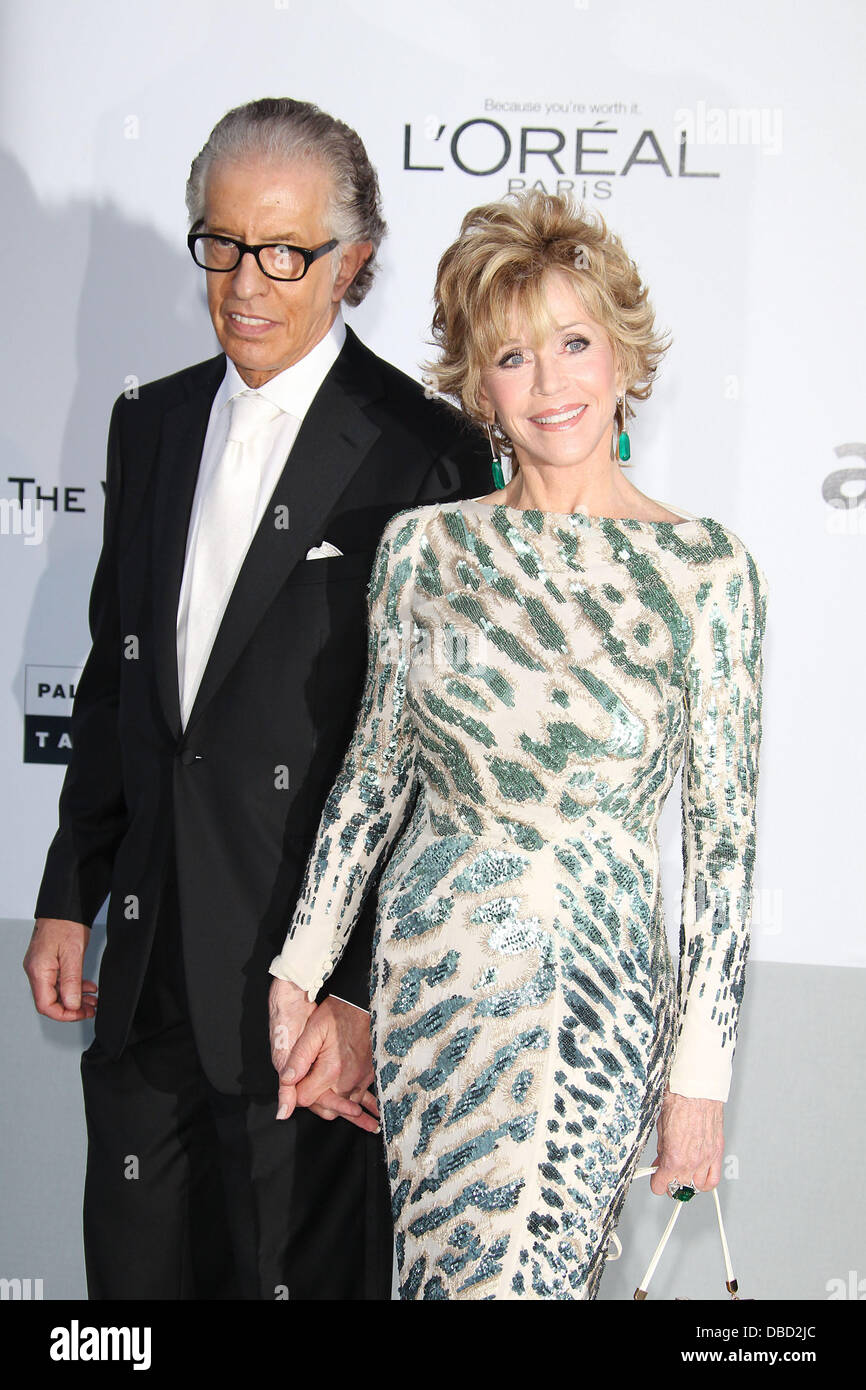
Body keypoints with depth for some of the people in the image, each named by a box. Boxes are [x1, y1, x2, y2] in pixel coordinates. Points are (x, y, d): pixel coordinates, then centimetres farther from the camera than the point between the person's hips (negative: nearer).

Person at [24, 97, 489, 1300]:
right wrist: (71, 896, 13)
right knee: (135, 1260, 18)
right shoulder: (152, 426, 8)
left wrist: (365, 989, -16)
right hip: (153, 954, 6)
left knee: (302, 1267, 10)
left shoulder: (420, 452, -13)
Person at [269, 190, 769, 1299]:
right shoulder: (422, 545, -1)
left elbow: (723, 832, -4)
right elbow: (372, 770, 7)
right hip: (430, 972, 2)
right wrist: (299, 974, 7)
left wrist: (702, 1072, -5)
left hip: (601, 990, -2)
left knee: (536, 1273, 3)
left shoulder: (708, 569, -7)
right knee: (442, 1266, 14)